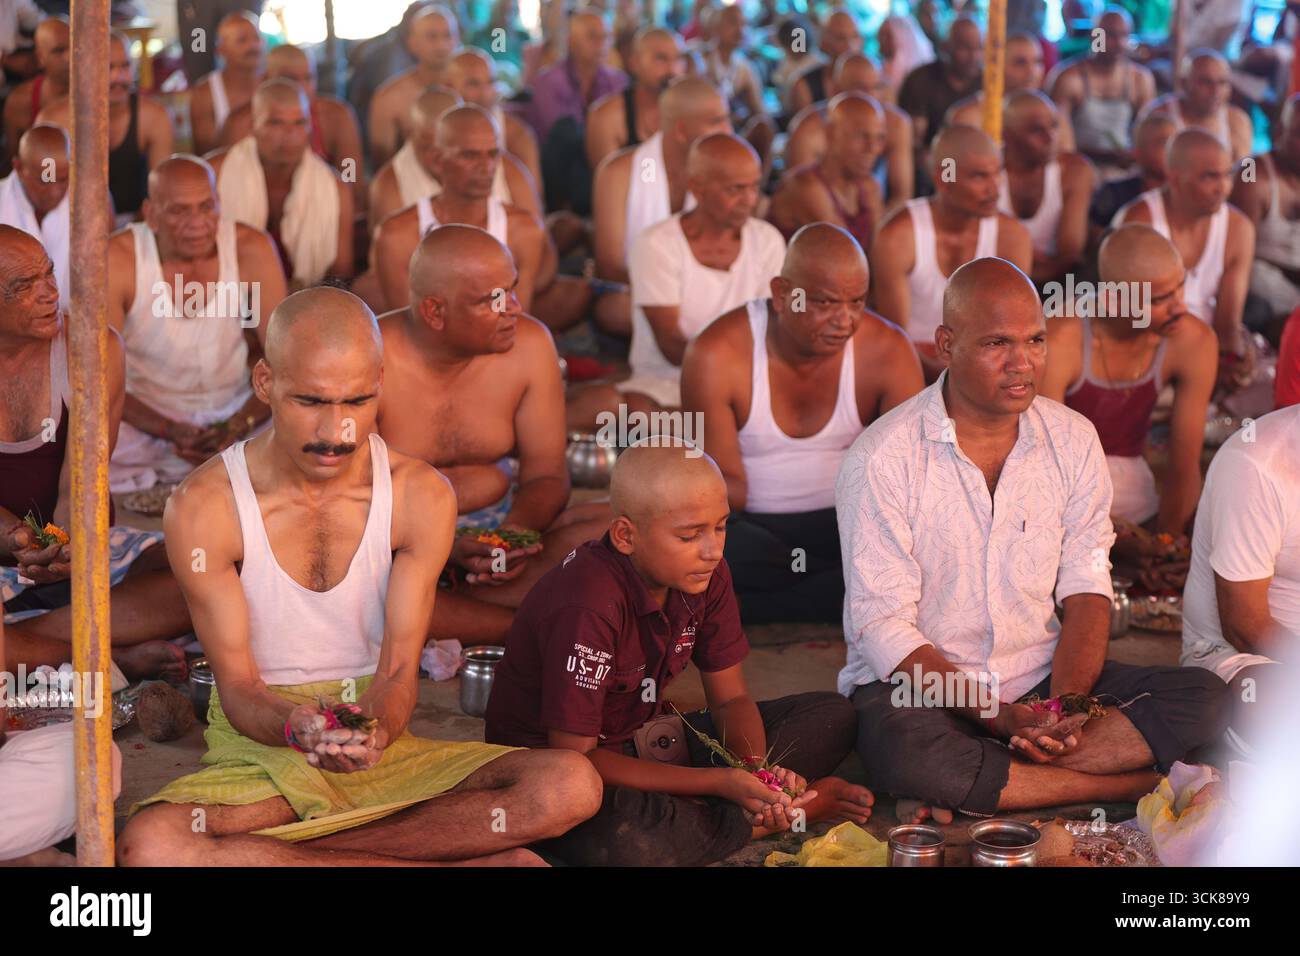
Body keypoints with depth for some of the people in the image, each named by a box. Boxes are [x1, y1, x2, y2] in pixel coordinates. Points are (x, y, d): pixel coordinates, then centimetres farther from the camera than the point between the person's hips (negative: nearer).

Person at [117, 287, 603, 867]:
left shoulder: (421, 497, -5)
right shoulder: (203, 509, -10)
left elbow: (399, 671, -6)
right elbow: (237, 684, -8)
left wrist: (374, 732, -30)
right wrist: (295, 728, -32)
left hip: (379, 746, 2)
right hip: (259, 749, -1)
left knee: (569, 789, -24)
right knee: (148, 846, -37)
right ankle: (462, 858, -24)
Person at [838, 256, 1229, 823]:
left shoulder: (1073, 439, 3)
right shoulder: (882, 458, -12)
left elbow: (1086, 588, 3)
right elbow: (883, 627, -14)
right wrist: (1005, 718, -23)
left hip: (1043, 676, 5)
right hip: (917, 686, -4)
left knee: (1205, 699, -16)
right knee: (903, 751, -39)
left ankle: (972, 788, -22)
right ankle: (1135, 785, -22)